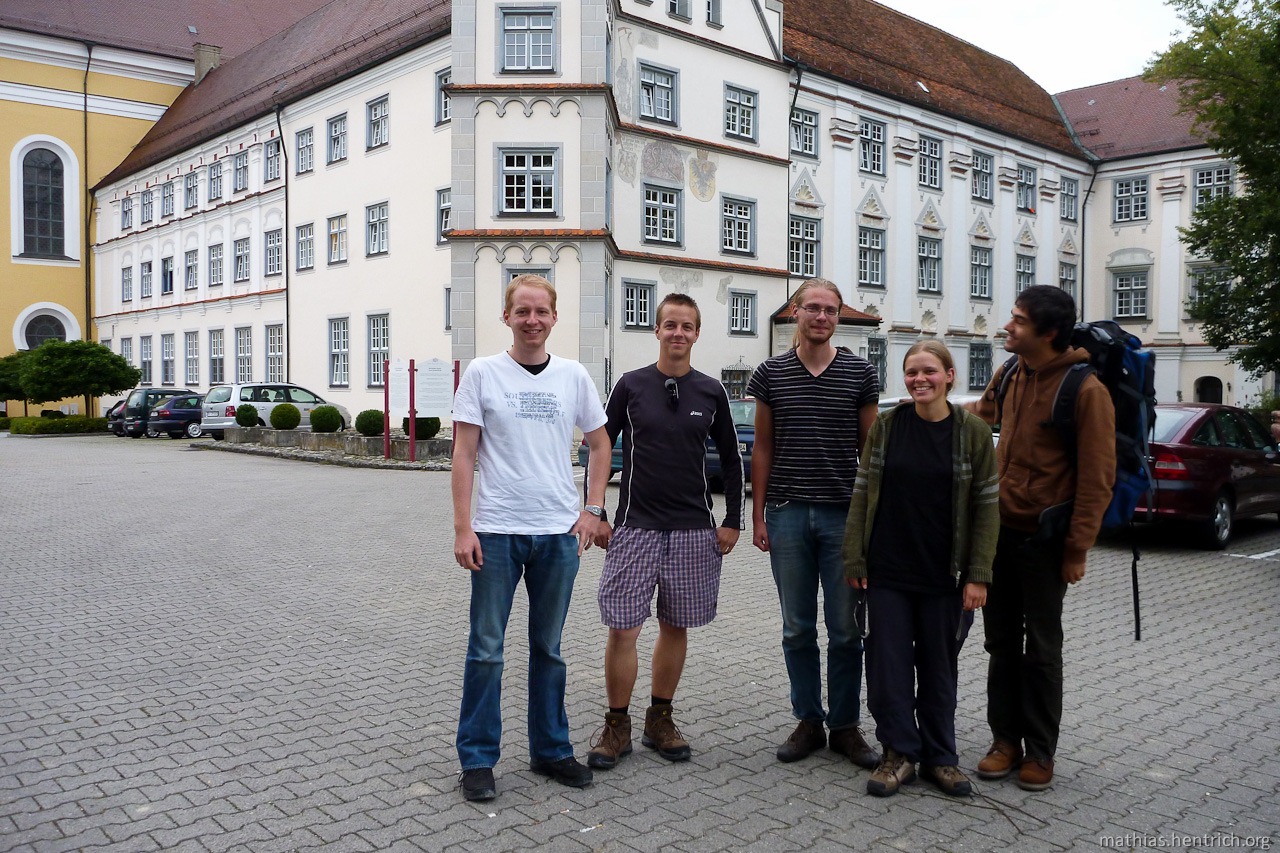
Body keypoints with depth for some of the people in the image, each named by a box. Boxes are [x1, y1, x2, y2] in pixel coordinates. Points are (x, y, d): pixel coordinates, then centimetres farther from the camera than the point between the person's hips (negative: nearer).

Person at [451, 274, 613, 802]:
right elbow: (463, 454, -3)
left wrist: (592, 510, 5)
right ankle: (477, 759, 17)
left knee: (549, 648, 14)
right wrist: (462, 528, -9)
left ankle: (551, 751, 27)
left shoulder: (573, 376, 7)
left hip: (559, 532, 3)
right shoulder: (483, 373, -1)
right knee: (487, 649, 4)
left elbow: (599, 445, 15)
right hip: (497, 531, -2)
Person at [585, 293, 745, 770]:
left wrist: (732, 522, 5)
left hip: (695, 531, 2)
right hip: (635, 528, -2)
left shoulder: (711, 392, 5)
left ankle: (660, 721, 25)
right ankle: (617, 726, 13)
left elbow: (731, 460, 12)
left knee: (676, 626, 9)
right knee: (622, 629, -3)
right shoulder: (631, 386, 1)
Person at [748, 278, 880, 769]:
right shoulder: (771, 373, 5)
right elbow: (763, 449, 8)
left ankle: (845, 725, 19)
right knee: (798, 628, 8)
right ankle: (808, 721, 21)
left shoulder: (859, 373, 3)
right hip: (788, 515, 1)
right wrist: (758, 516, 3)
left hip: (845, 515, 0)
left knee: (845, 630, 5)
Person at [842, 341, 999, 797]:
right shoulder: (886, 426, 0)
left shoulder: (972, 431, -4)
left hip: (943, 575, -1)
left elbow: (986, 506, -3)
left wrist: (978, 575, -7)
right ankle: (899, 752, 22)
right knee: (888, 665, 5)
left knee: (939, 669, 12)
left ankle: (939, 756, 28)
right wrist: (855, 559, -1)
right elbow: (863, 494, 3)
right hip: (887, 571, 1)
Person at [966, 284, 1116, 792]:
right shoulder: (1010, 376, 5)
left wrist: (1077, 550, -14)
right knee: (1001, 644, 12)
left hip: (1043, 540, -6)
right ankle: (1005, 740, 25)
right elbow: (981, 415, 27)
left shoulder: (1085, 390, -15)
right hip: (998, 530, 6)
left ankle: (1040, 751, 21)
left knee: (1041, 650, 7)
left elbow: (1097, 479, -15)